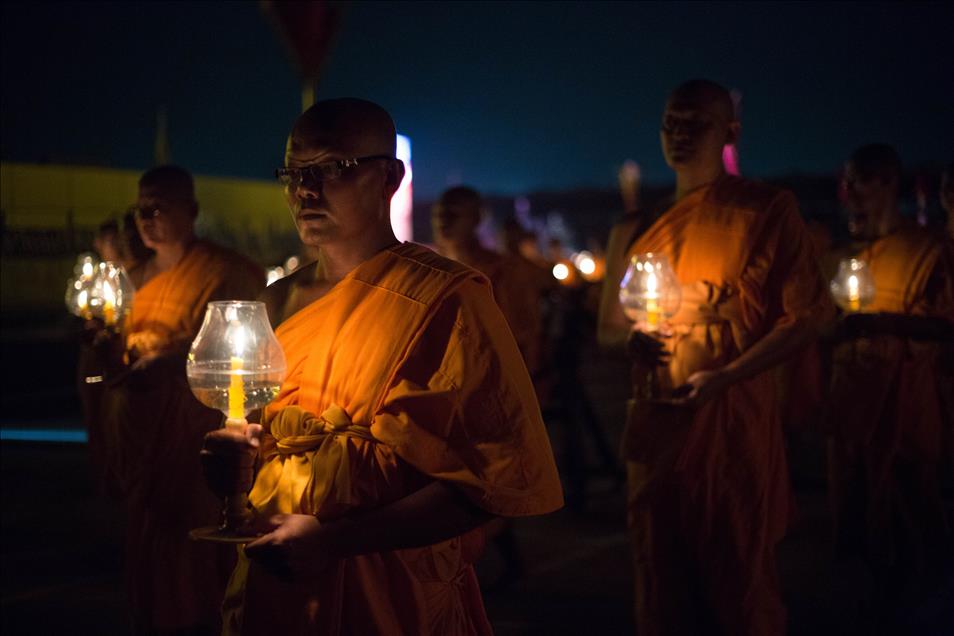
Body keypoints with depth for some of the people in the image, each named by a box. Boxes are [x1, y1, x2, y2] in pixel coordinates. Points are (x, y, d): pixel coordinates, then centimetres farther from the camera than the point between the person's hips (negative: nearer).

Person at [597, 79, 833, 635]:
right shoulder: (639, 226, 12)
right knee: (662, 584, 11)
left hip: (735, 424, -4)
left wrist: (725, 377, -18)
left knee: (742, 583, 3)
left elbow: (807, 314, -7)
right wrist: (632, 338, -6)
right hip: (655, 424, 5)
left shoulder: (766, 210, -2)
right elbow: (607, 328, 19)